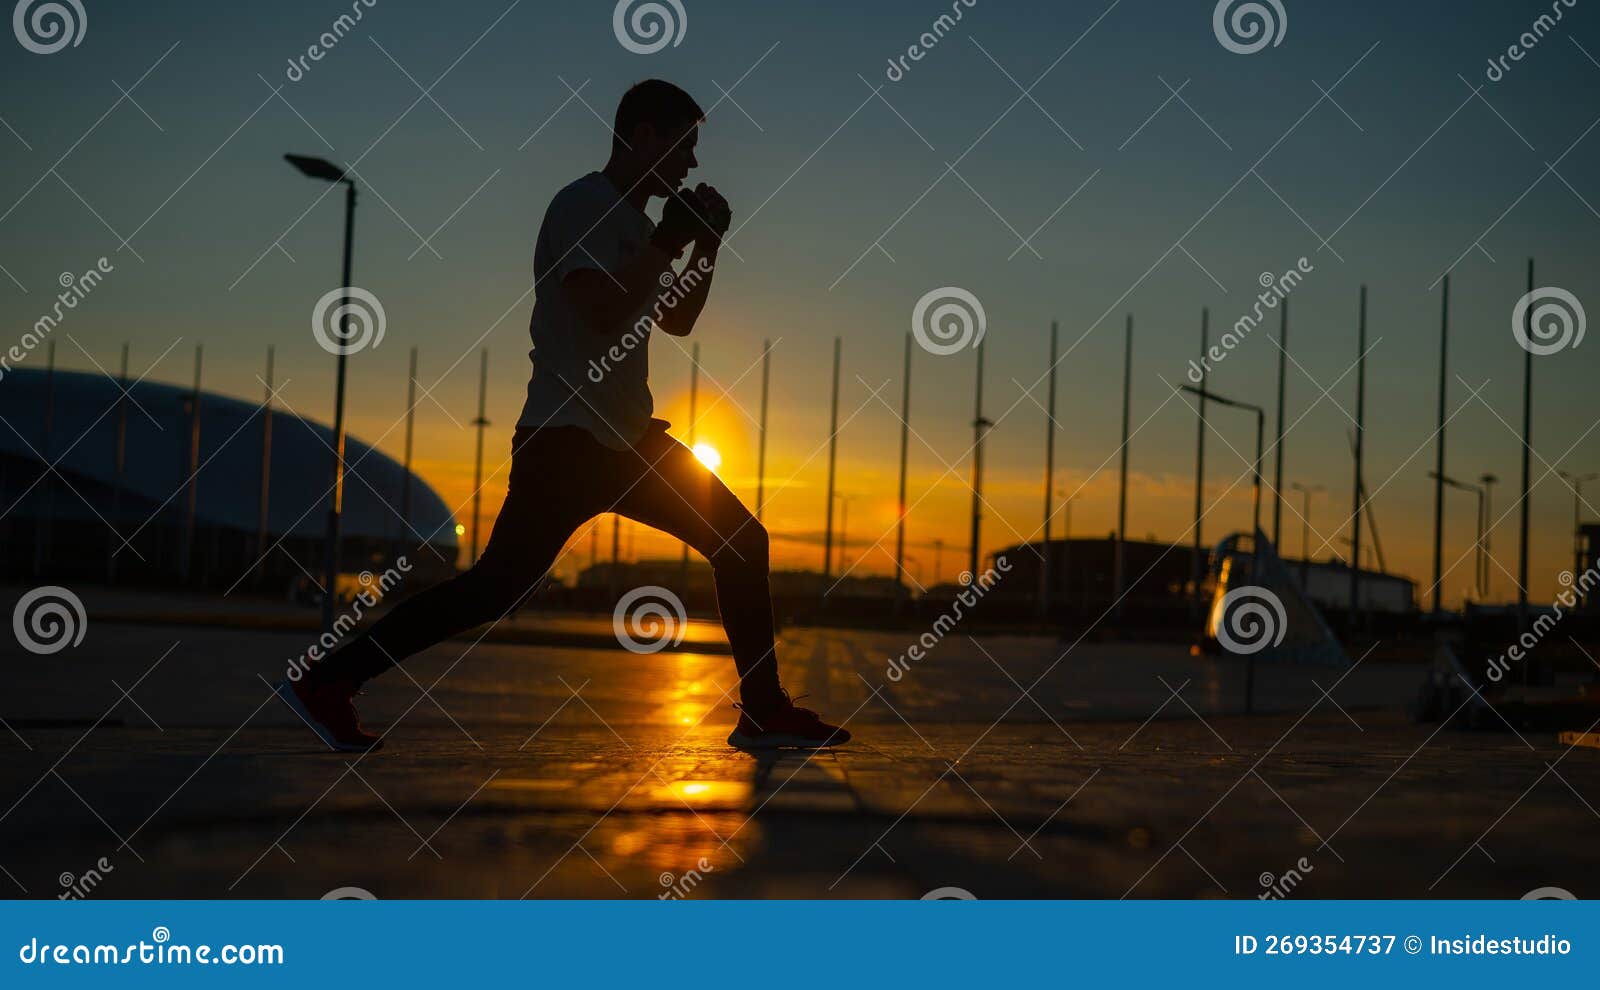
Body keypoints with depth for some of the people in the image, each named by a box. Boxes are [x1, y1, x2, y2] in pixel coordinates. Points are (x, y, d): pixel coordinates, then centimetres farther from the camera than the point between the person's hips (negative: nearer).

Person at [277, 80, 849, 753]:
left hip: (628, 438, 10)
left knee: (742, 542, 7)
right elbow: (601, 310, -22)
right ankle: (326, 682, -11)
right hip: (566, 437, -10)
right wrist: (668, 242, -14)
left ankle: (764, 713, 11)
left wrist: (706, 245, 13)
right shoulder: (583, 206, -8)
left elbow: (678, 322, 26)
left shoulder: (635, 221, 19)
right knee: (499, 585, -16)